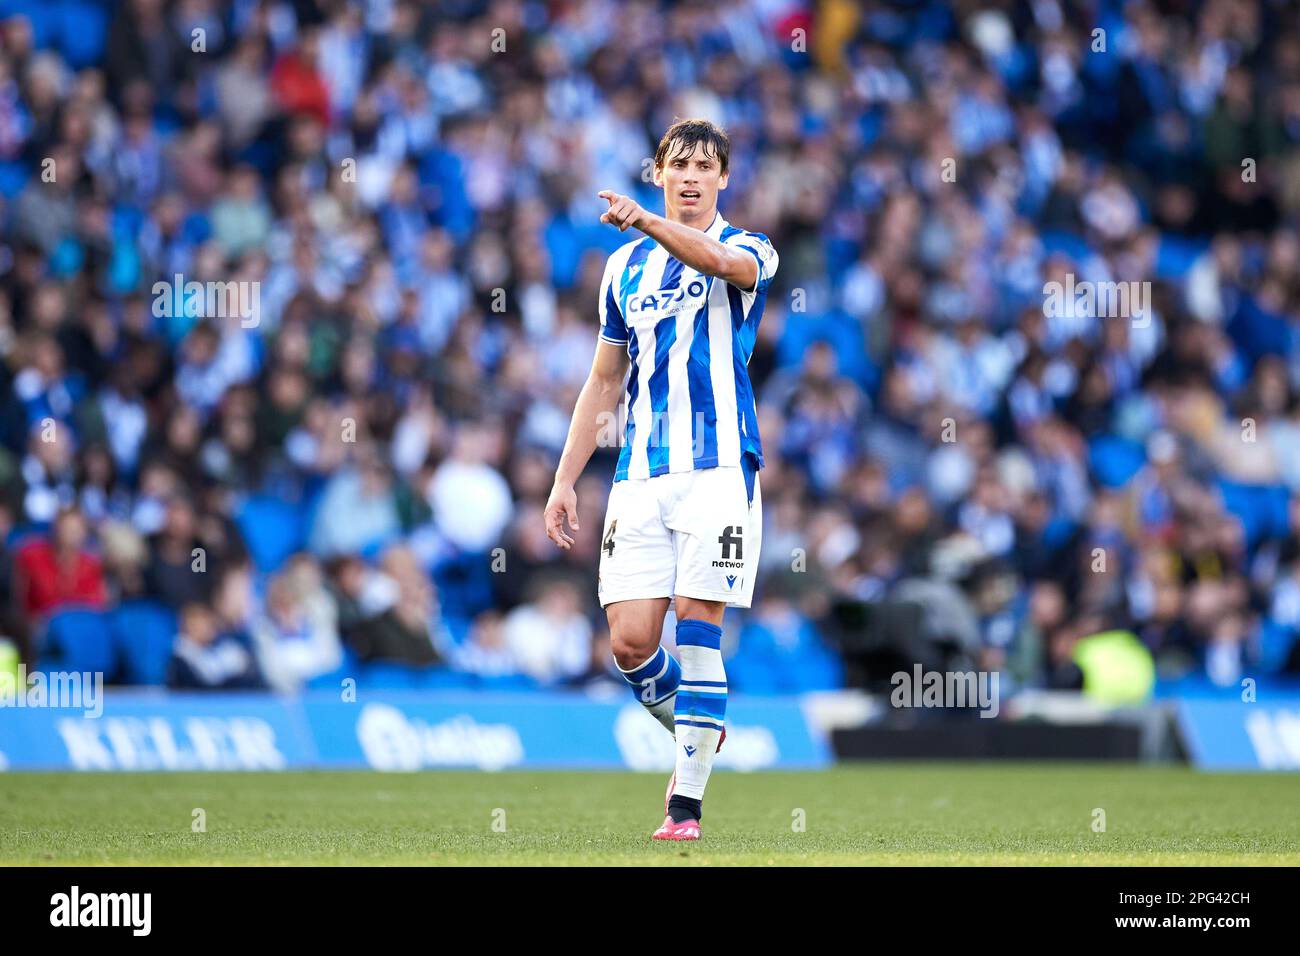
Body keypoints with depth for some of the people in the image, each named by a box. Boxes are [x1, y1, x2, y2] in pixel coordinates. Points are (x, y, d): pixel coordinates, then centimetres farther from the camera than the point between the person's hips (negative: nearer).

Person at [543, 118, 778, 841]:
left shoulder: (750, 252, 2)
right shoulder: (626, 266, 17)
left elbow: (719, 261, -25)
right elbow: (605, 382, 22)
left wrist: (642, 219, -42)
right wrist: (565, 480, 15)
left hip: (719, 469, -4)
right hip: (642, 477, 4)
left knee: (698, 633, -9)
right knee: (631, 642, -5)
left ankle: (687, 802, -4)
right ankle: (694, 727, 23)